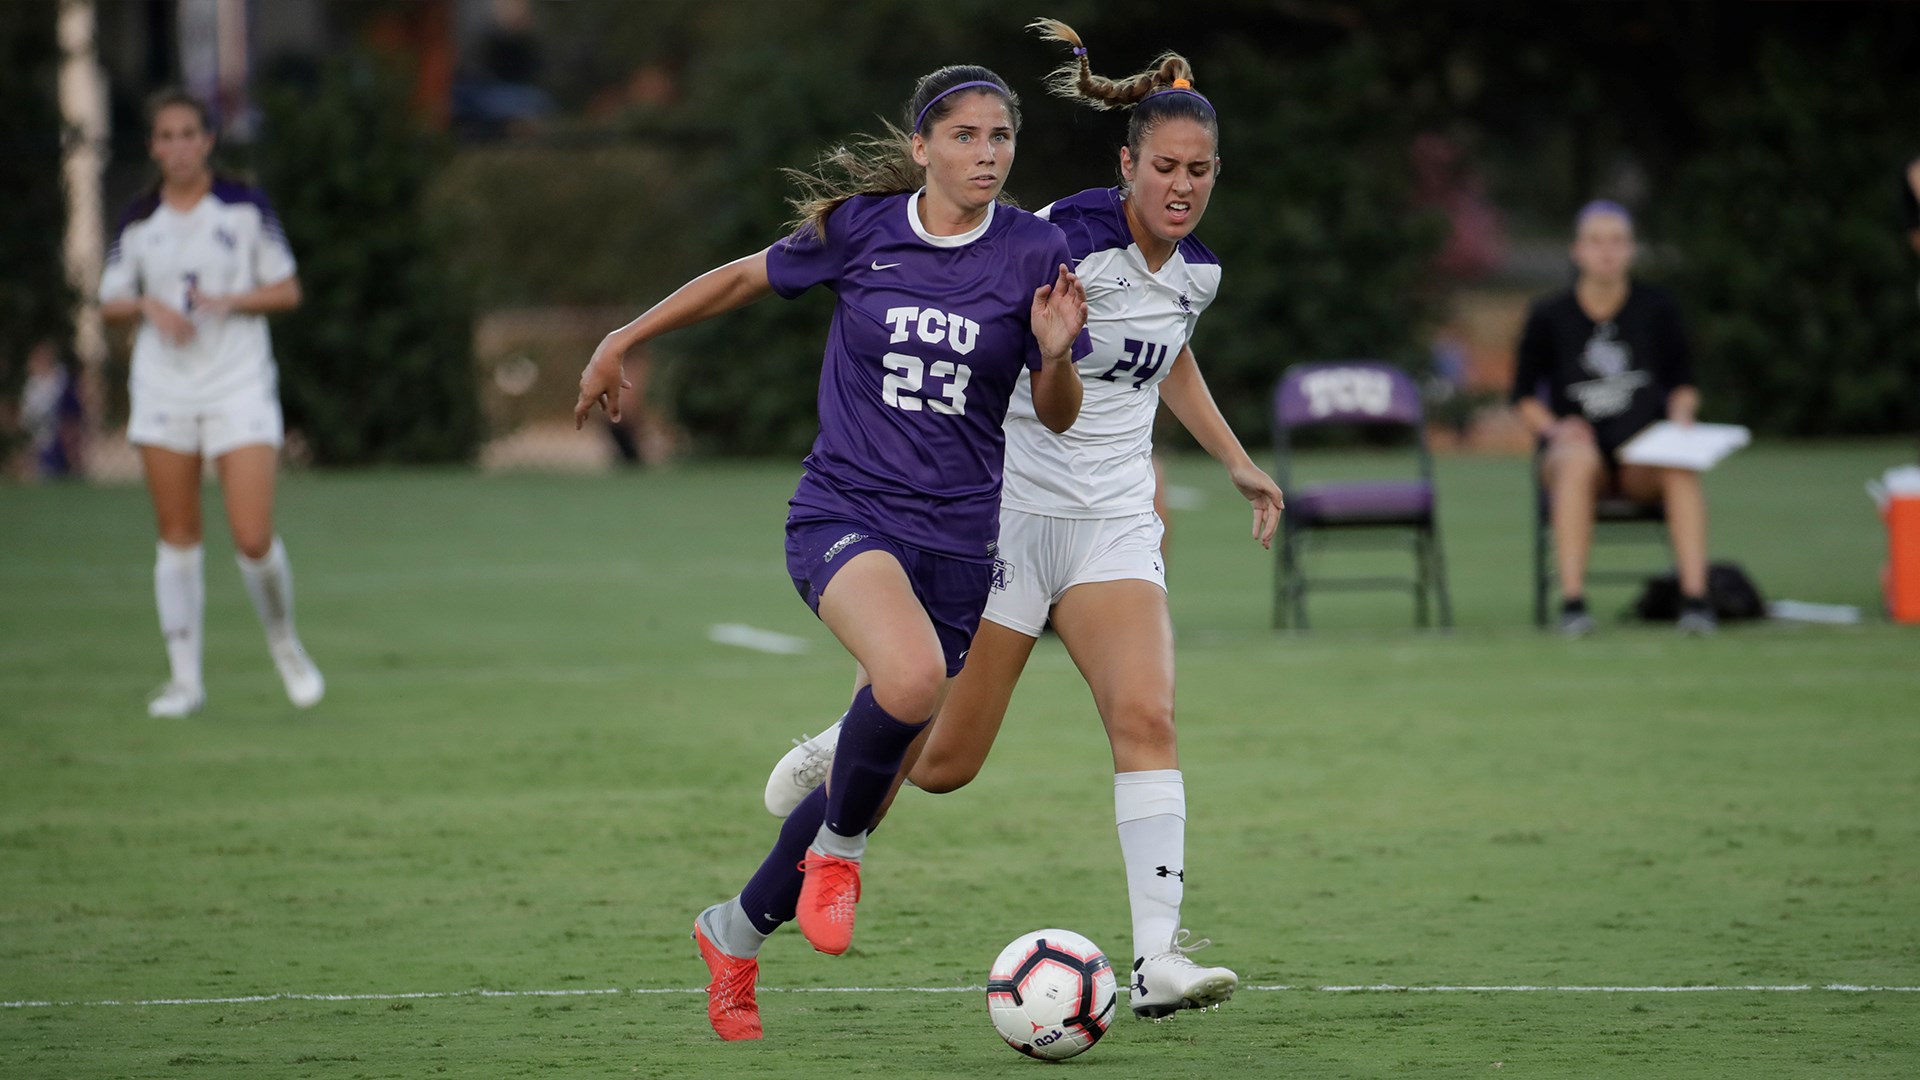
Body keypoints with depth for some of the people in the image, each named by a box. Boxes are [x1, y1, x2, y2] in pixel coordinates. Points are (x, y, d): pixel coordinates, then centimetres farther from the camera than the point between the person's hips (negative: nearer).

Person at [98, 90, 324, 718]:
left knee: (254, 540, -10)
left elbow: (287, 291, 2)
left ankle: (284, 644, 17)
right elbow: (109, 302, 11)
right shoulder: (138, 222, 5)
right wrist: (149, 306, -9)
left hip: (239, 386, -2)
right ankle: (185, 679, 8)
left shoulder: (246, 208, -1)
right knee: (178, 539, 2)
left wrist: (228, 300, -14)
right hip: (163, 390, 2)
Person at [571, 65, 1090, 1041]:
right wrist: (622, 342, 17)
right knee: (913, 677, -34)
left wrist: (1057, 352, -18)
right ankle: (837, 847, -6)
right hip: (844, 512, -3)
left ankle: (735, 932, 33)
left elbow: (1056, 417, 3)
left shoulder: (1033, 252, -2)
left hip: (955, 536, 3)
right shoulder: (861, 229, -4)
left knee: (874, 771, 9)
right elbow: (744, 278, 13)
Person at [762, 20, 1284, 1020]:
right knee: (942, 763, 3)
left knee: (1146, 719, -18)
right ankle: (835, 753, 38)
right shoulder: (1068, 237, -17)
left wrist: (1235, 460, 26)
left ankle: (1158, 958, -22)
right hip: (1008, 513, -5)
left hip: (1114, 525, 5)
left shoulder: (1197, 271, 5)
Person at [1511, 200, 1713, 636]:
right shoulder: (1549, 317, 2)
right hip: (1574, 443, -1)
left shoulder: (1658, 310, 5)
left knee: (1680, 467, -36)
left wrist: (1680, 414, -9)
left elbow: (1683, 384, 13)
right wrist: (1553, 426, -12)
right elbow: (1524, 398, 7)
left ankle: (1695, 597, -42)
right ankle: (1572, 603, -43)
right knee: (1579, 461, -40)